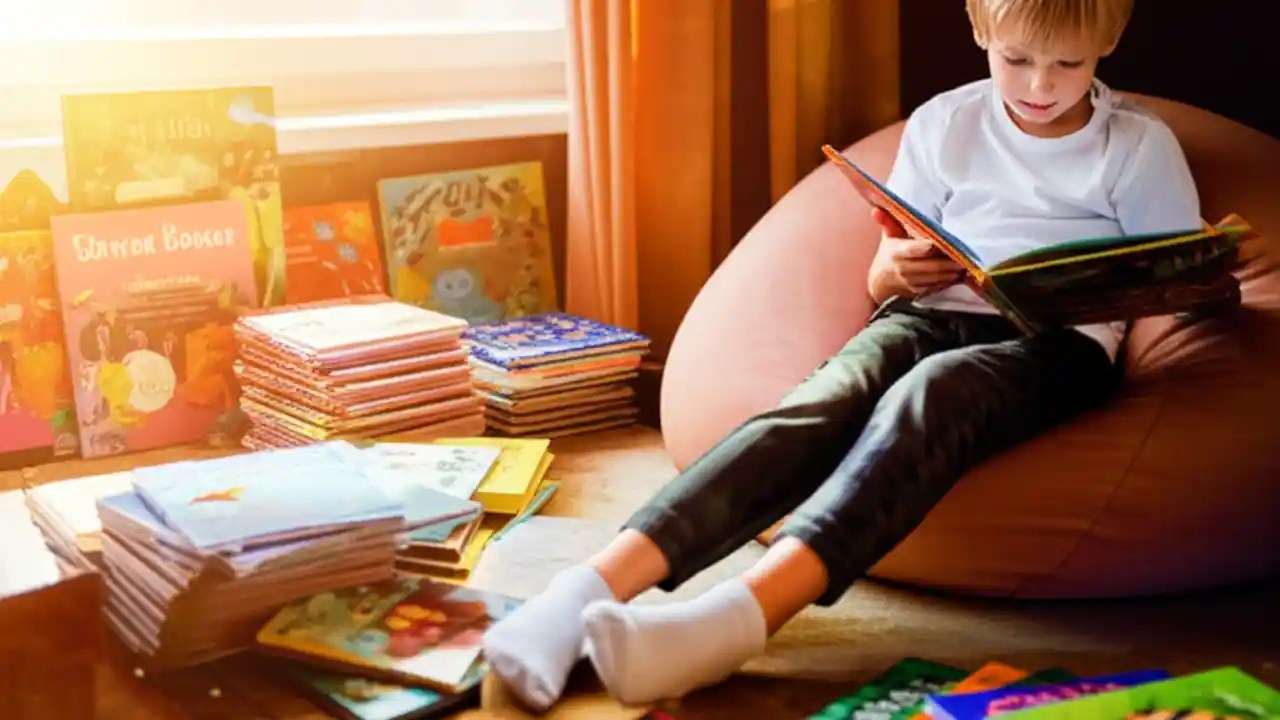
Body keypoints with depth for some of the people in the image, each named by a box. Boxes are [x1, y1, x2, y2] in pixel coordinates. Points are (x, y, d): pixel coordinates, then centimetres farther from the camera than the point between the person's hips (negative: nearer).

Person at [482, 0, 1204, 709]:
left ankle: (740, 612, -61)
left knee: (924, 398, -38)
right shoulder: (944, 123, 15)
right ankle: (592, 586, -50)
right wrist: (900, 268, -6)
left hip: (1059, 339, -3)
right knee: (821, 404, -32)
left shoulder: (1141, 146, 9)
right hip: (934, 314, 3)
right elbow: (881, 282, 18)